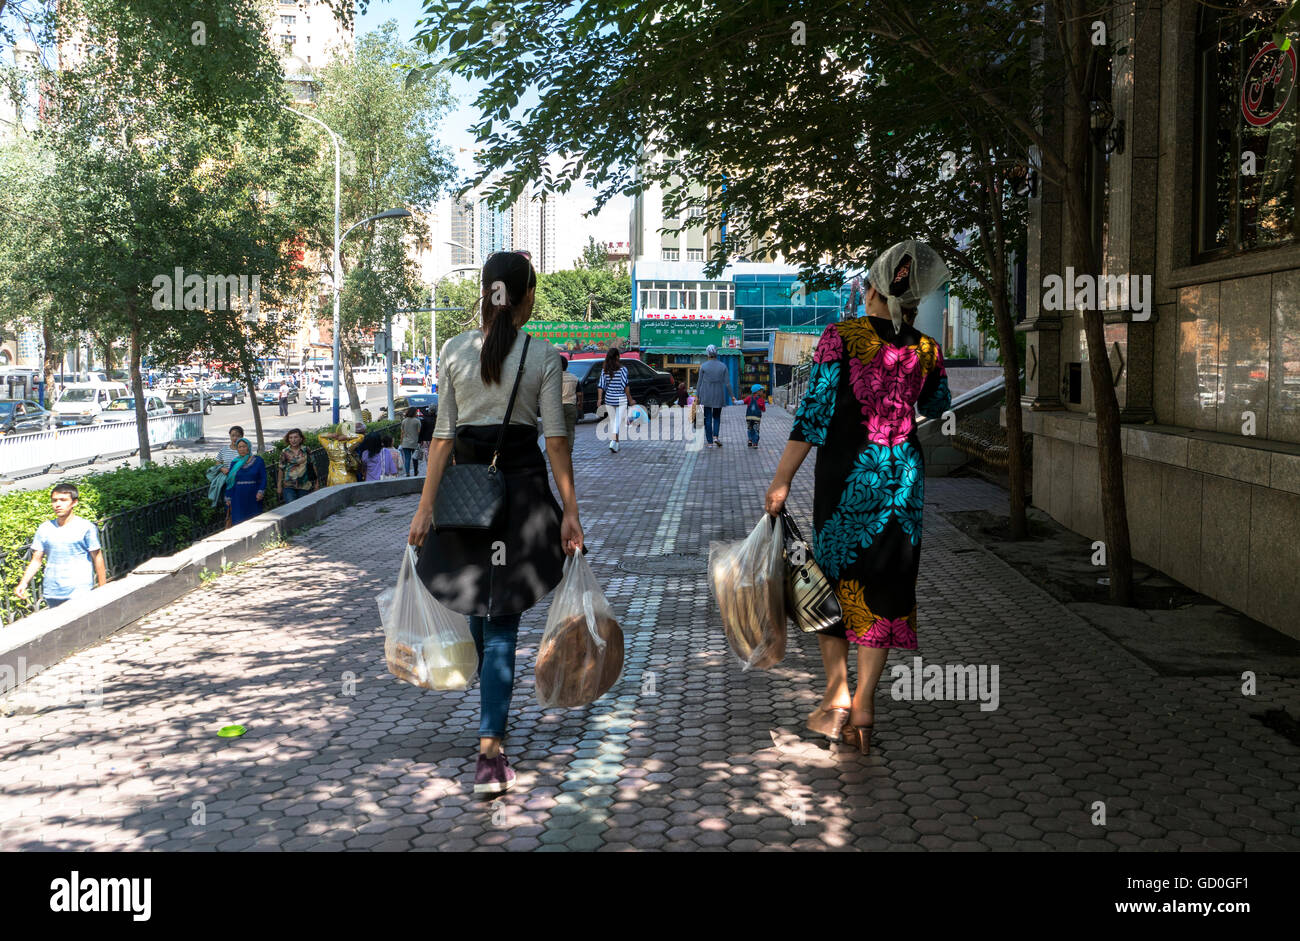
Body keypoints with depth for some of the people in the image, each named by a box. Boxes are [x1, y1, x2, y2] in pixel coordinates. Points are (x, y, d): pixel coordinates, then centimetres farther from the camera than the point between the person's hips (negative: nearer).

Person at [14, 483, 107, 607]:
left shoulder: (86, 527, -2)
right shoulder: (44, 528, 9)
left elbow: (97, 558, 0)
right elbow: (36, 560, 12)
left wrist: (102, 589, -1)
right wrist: (23, 583, -2)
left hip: (80, 593, -4)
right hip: (52, 594, 4)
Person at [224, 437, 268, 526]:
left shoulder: (258, 461, 2)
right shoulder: (235, 463, 8)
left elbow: (263, 478, -1)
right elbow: (230, 481, 12)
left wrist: (261, 492, -16)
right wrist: (228, 498, 8)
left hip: (253, 498, -1)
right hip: (238, 498, 1)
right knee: (238, 522, -4)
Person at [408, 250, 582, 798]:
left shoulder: (455, 351, 0)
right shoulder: (543, 356, -5)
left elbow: (443, 435, -2)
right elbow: (555, 439, -7)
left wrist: (426, 505, 1)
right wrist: (570, 510, -4)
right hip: (522, 482, -2)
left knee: (478, 606, 21)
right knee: (502, 618, -1)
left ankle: (494, 716, 39)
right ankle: (489, 747, -10)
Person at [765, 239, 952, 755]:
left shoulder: (841, 336, -10)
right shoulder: (927, 350, 1)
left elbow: (815, 413, -14)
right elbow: (937, 407, 20)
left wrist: (782, 479, -8)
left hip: (846, 474, -3)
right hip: (903, 474, 3)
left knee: (834, 576, 12)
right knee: (884, 585, 8)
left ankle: (837, 695, 9)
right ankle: (863, 708, 9)